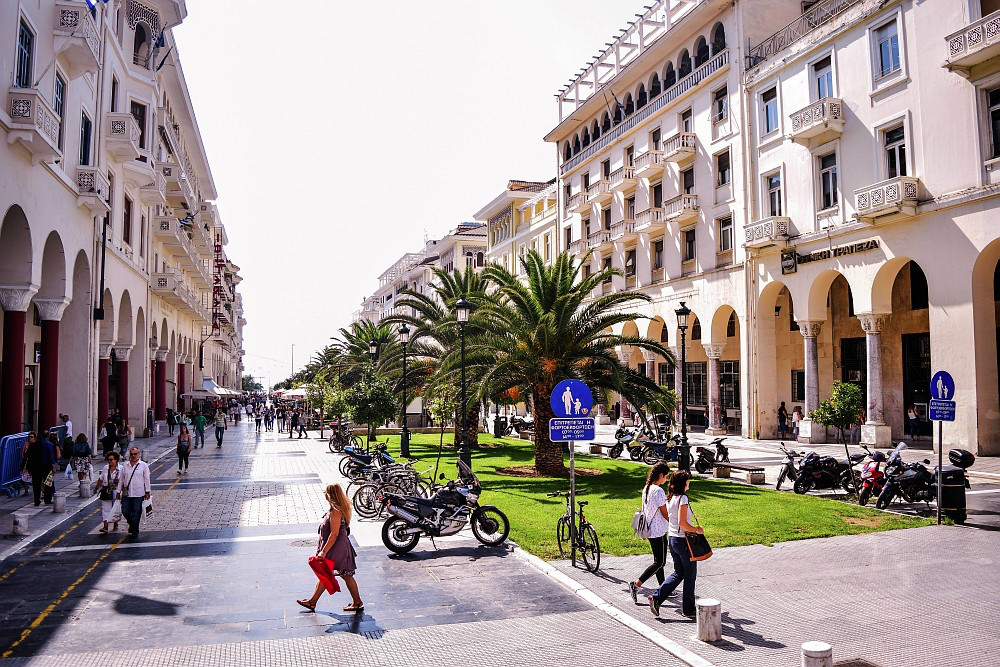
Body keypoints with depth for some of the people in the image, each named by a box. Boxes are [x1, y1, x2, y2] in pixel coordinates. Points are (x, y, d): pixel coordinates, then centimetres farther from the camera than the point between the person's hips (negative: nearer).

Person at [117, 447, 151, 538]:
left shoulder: (143, 465, 0)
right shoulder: (125, 465, 9)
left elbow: (146, 480, 1)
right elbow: (121, 479, 13)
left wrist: (147, 492, -3)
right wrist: (118, 492, 11)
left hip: (138, 494, -3)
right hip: (126, 494, 3)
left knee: (136, 514, 0)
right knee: (125, 512, 5)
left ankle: (135, 532, 12)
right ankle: (132, 524, 33)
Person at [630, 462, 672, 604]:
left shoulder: (646, 488, 6)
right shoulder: (658, 491, -21)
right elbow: (665, 514, -17)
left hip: (649, 530, 9)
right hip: (658, 531, -9)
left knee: (659, 560, 17)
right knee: (660, 562, -1)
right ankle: (636, 584, -6)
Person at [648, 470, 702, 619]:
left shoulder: (669, 498, 7)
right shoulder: (682, 498, -18)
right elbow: (682, 523, -24)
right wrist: (697, 530, -10)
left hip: (671, 539, 8)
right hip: (683, 540, -8)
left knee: (678, 573, 18)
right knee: (690, 575, 9)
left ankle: (656, 597, 8)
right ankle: (688, 609, 19)